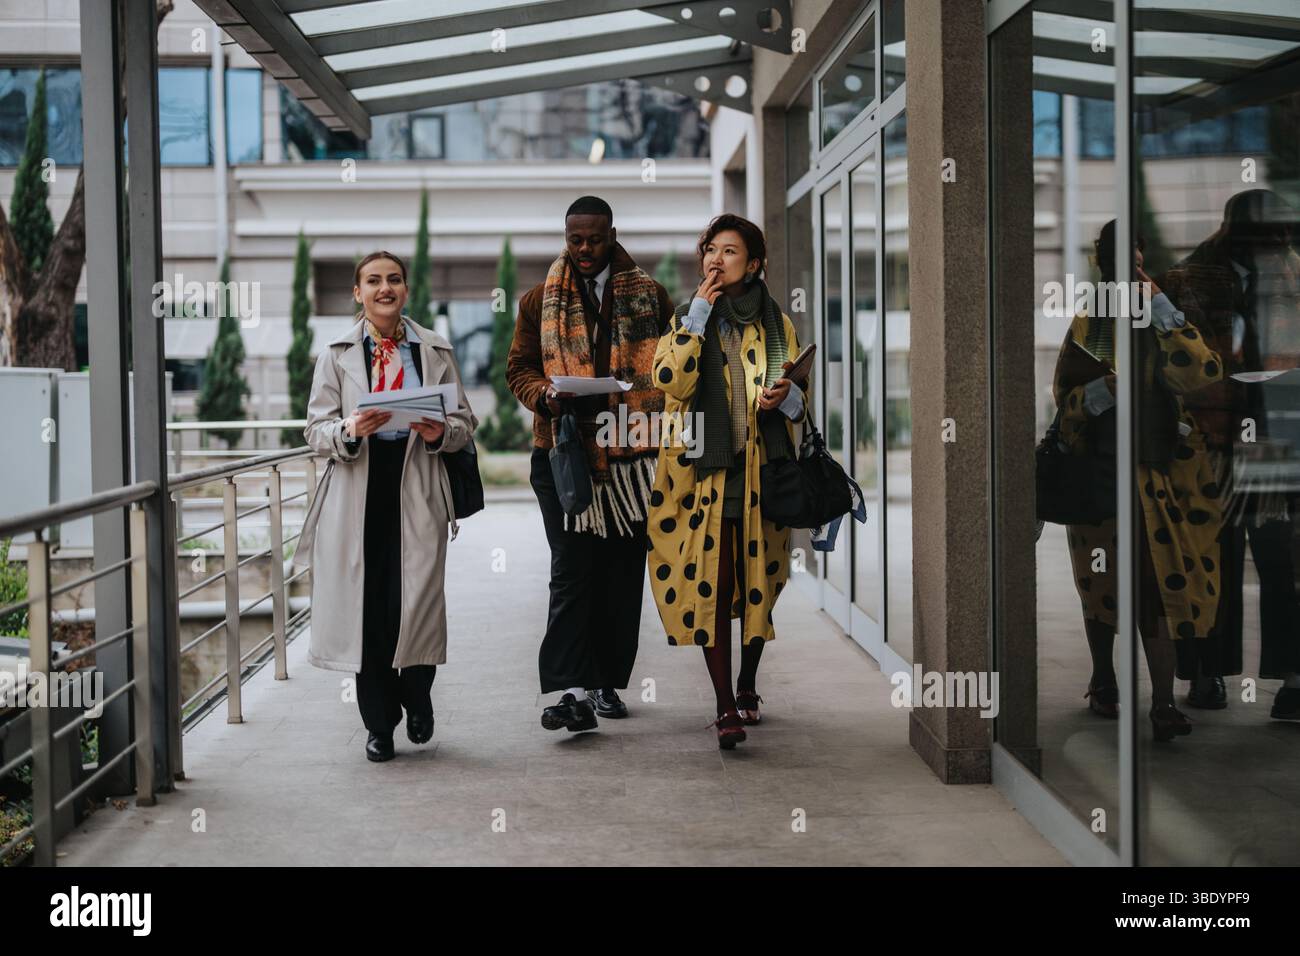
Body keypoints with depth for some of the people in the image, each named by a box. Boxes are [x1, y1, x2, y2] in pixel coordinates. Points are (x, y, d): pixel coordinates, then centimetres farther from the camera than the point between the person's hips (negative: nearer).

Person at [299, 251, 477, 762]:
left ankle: (416, 696, 24)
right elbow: (316, 430, 4)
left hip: (417, 491, 0)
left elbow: (465, 421, 12)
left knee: (415, 603, -6)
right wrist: (350, 430, -18)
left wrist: (441, 432, -11)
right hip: (358, 493, 0)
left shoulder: (436, 351, 10)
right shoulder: (337, 354, 8)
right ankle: (379, 723, 15)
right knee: (365, 608, 0)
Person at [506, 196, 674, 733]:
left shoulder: (649, 296, 10)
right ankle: (573, 691, -15)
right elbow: (518, 367, 10)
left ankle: (608, 683, 18)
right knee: (572, 571, -10)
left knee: (624, 573, 7)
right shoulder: (540, 301, 10)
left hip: (632, 454, 1)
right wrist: (545, 396, -11)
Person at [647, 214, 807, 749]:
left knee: (757, 583, 7)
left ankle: (746, 687, 26)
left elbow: (800, 400, 13)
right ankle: (725, 707, -9)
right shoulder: (688, 318, 7)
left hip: (760, 469, 2)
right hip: (704, 471, -2)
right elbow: (674, 383, -11)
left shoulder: (776, 324, 10)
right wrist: (698, 315, -11)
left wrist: (786, 395, -11)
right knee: (710, 584, -10)